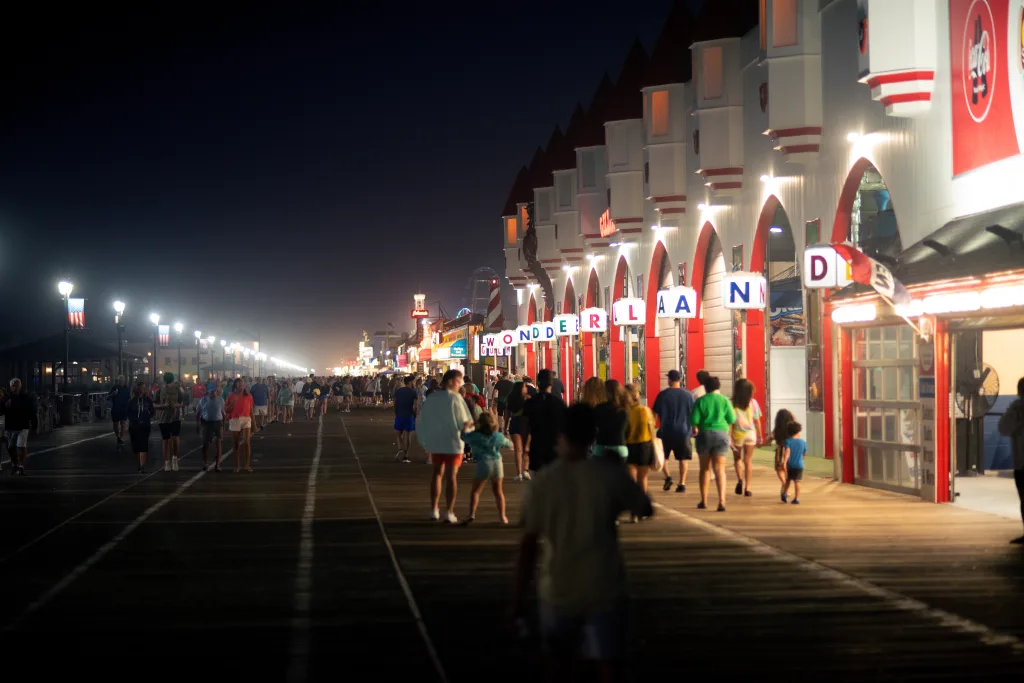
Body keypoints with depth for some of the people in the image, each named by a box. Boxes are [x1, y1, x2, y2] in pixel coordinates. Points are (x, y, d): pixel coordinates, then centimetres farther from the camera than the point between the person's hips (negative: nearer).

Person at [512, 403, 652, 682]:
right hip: (605, 591, -1)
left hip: (558, 592, 1)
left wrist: (518, 597, -1)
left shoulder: (543, 481, -7)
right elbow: (646, 510, 9)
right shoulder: (612, 476, -7)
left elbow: (528, 544, -7)